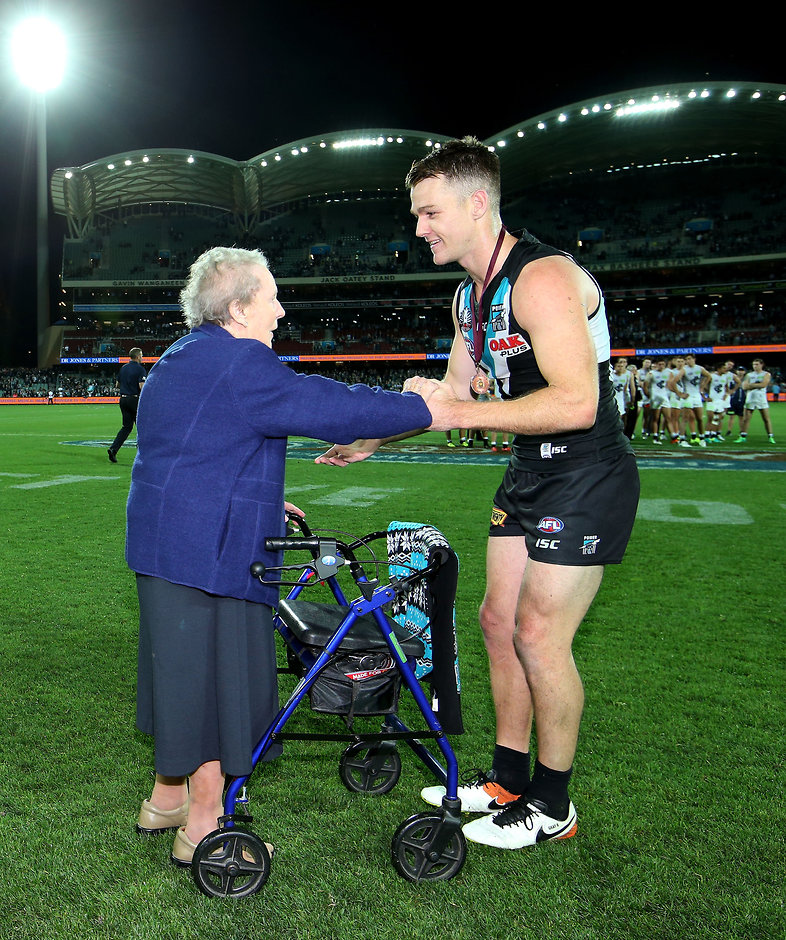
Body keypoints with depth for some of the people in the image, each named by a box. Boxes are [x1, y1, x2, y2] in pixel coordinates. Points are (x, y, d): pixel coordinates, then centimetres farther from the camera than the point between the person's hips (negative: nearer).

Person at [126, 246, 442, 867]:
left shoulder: (180, 360, 18)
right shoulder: (239, 362, -16)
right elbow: (329, 407, -19)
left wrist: (262, 502, 27)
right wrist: (424, 411, -11)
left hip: (166, 540, 11)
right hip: (209, 553, -11)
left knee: (186, 671, 20)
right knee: (217, 676, 1)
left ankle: (167, 798, 36)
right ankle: (202, 828, 15)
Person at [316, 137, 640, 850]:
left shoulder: (542, 277, -21)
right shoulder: (471, 294, 10)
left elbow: (575, 402, -30)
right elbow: (457, 391, 19)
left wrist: (457, 413, -27)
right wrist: (376, 438, 13)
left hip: (587, 477, -9)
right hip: (529, 472, 9)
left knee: (540, 635, -5)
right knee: (499, 620, 11)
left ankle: (552, 804, 16)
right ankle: (508, 780, 27)